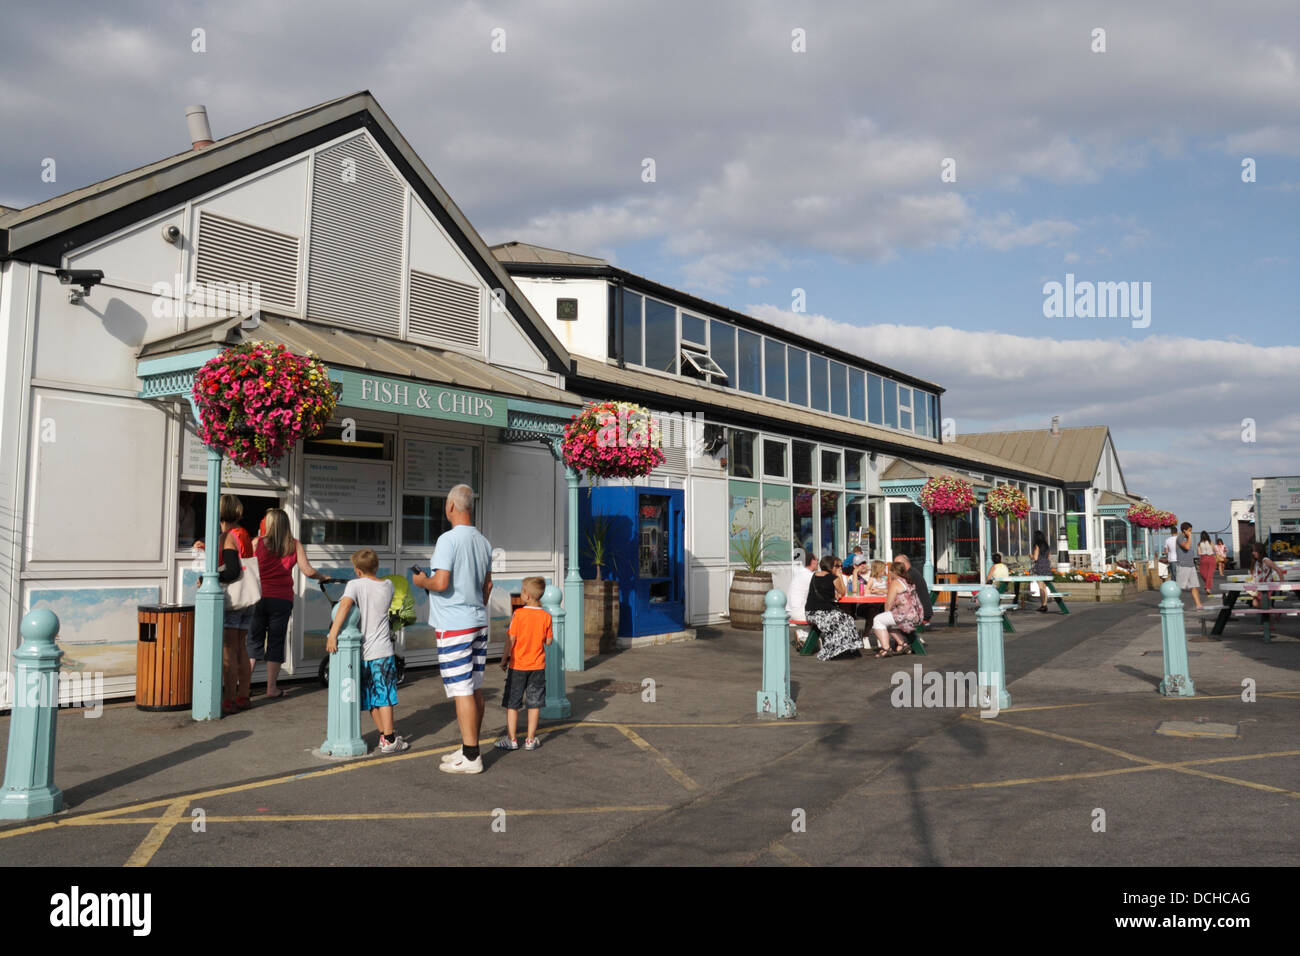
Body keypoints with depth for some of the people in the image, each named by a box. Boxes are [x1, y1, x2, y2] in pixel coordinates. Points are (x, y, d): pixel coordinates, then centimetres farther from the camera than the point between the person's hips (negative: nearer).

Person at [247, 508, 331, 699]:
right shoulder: (295, 545, 2)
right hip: (282, 599, 0)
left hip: (259, 597, 0)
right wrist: (324, 577, 14)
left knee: (253, 641, 9)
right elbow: (308, 571, -2)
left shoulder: (257, 542, -1)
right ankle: (271, 688, 8)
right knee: (276, 642, 6)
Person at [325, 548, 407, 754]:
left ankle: (385, 734, 22)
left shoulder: (355, 584, -8)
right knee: (384, 696, 4)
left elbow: (345, 604, -26)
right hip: (383, 649, 1)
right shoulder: (388, 585, 4)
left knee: (371, 697, 13)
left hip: (363, 651, -1)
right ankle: (389, 740, 2)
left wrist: (332, 633, -29)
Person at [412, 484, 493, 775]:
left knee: (462, 690, -5)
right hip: (478, 622, 8)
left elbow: (441, 583, -22)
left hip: (454, 626, -8)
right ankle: (469, 748, 22)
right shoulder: (483, 542, 10)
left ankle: (470, 757, -1)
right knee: (475, 688, 12)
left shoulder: (448, 539, -15)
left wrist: (421, 581, -2)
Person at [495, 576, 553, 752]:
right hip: (538, 665, 3)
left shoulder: (519, 614, -13)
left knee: (512, 703, 8)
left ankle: (511, 739, 11)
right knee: (534, 703, 9)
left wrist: (504, 658, 0)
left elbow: (511, 639, -12)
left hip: (518, 665, -3)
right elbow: (548, 641, 0)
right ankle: (530, 739, 12)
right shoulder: (546, 616, -4)